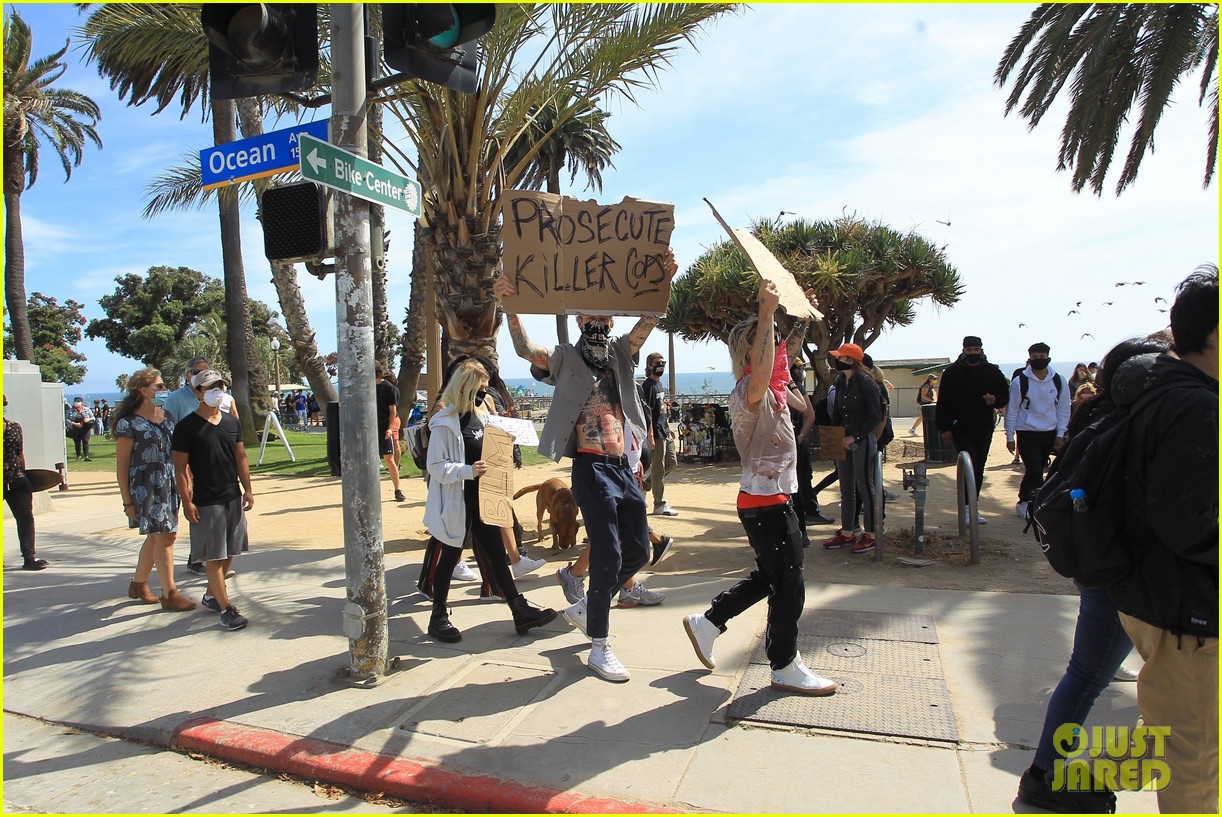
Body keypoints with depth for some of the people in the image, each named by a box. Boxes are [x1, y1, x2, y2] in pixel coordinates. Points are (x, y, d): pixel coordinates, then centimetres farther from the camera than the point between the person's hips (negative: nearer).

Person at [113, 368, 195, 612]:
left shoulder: (167, 417, 9)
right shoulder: (129, 423, -10)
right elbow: (121, 465, -9)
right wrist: (127, 501, -10)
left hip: (169, 485, 7)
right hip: (145, 488, -7)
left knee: (156, 537, 16)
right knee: (164, 536, -7)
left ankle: (138, 584, 33)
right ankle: (169, 594, 2)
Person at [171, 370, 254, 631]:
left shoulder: (232, 422, 8)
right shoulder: (186, 426, -8)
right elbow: (180, 467, -9)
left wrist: (247, 489, 6)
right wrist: (187, 502, -13)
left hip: (233, 498, 6)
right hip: (205, 502, -6)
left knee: (228, 553, 14)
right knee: (213, 556, -1)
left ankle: (211, 595, 32)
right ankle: (225, 609, 3)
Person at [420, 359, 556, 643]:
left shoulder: (480, 415, 9)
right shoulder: (445, 423, -14)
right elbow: (436, 466, -18)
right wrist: (468, 471, -30)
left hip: (482, 499, 7)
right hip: (456, 502, -7)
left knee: (497, 554, 10)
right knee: (449, 558, 6)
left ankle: (520, 611, 16)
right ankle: (439, 617, 22)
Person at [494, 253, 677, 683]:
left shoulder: (620, 352, 12)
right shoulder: (566, 357, -1)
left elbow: (649, 321, -1)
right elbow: (525, 348, -18)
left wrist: (663, 283, -17)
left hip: (623, 467, 7)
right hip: (591, 469, -6)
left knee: (638, 550, 13)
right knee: (608, 556, -6)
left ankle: (584, 608, 33)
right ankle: (600, 648, 9)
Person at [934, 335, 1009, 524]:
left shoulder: (992, 372, 5)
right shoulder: (952, 372, -2)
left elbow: (1005, 396, 12)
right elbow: (943, 402, -2)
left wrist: (995, 400, -12)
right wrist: (945, 428, -7)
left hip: (984, 429, 4)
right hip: (961, 429, -4)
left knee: (978, 468, 10)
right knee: (970, 466, -12)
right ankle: (969, 507, -7)